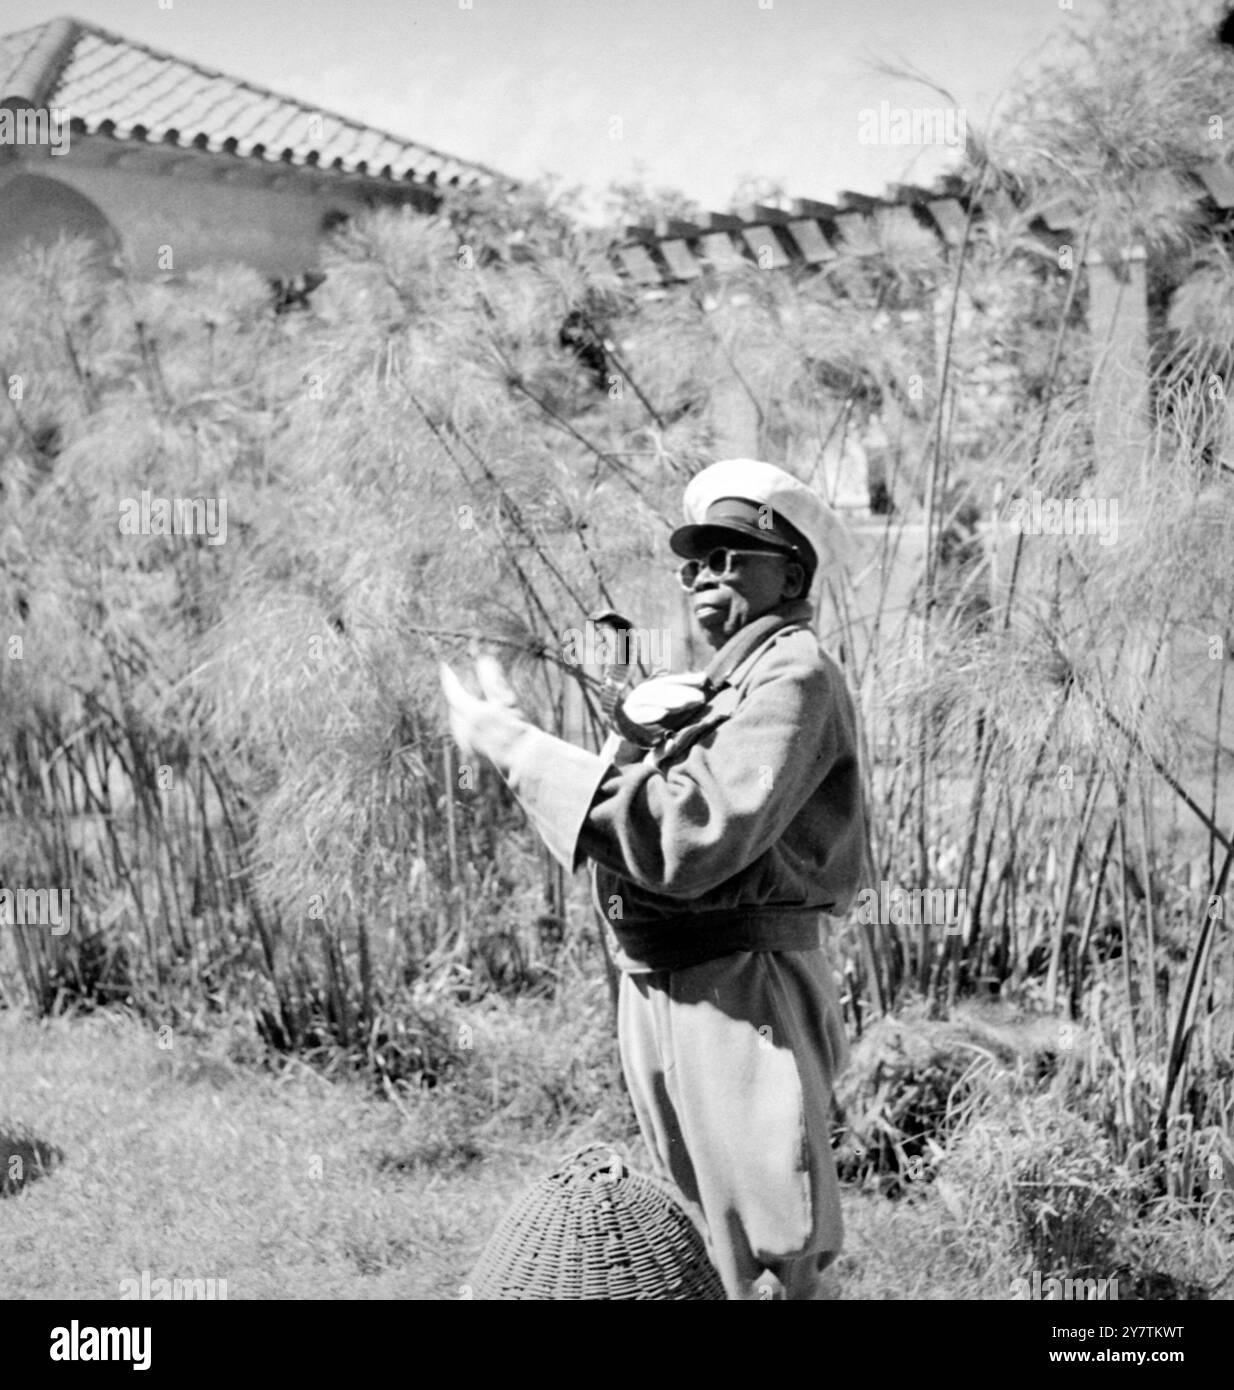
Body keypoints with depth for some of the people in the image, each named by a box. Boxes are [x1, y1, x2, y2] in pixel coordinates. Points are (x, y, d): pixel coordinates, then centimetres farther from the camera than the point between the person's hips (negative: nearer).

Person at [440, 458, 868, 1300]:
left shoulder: (796, 674, -13)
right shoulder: (699, 690, 16)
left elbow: (691, 837, -24)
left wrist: (518, 746, -20)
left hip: (741, 997, -9)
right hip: (653, 994, 9)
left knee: (769, 1266, -3)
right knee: (695, 1249, 19)